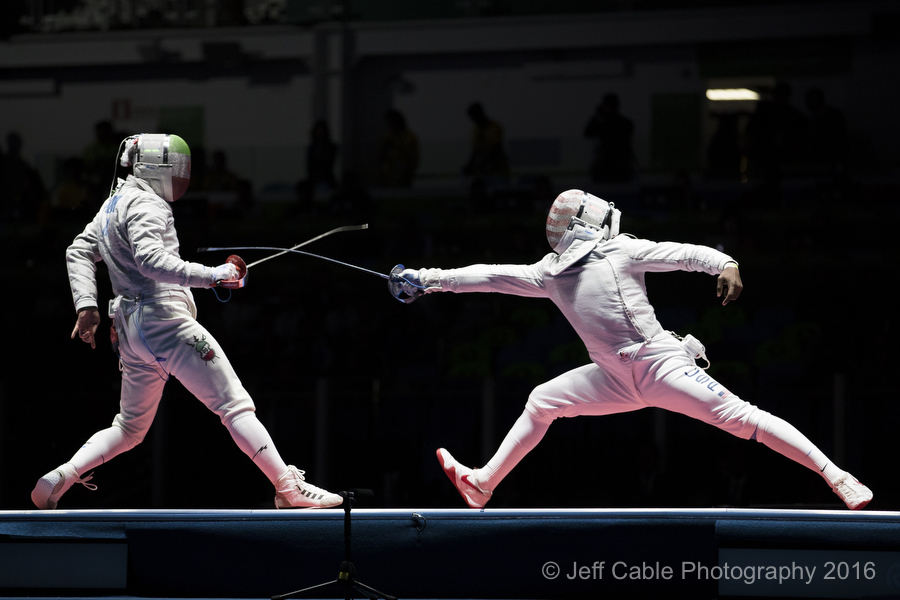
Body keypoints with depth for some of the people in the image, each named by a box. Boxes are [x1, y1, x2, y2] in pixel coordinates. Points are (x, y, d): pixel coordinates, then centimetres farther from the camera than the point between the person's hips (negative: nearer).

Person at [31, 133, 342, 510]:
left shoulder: (115, 203, 18)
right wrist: (210, 275, -29)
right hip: (165, 319, -9)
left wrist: (86, 304, 8)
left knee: (129, 429, 18)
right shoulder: (145, 204, -10)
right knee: (235, 406, -9)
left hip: (131, 330, 9)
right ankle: (289, 488, -13)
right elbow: (150, 259, -27)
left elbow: (79, 253, 18)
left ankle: (58, 480, 5)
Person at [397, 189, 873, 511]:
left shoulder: (619, 252, -3)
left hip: (662, 365, -7)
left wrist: (725, 264, -30)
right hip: (617, 378, 7)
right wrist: (431, 280, 11)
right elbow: (493, 276, 14)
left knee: (740, 418, -18)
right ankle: (483, 485, 17)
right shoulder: (552, 274, 14)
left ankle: (836, 476, -20)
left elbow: (684, 253, -12)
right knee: (541, 402, 10)